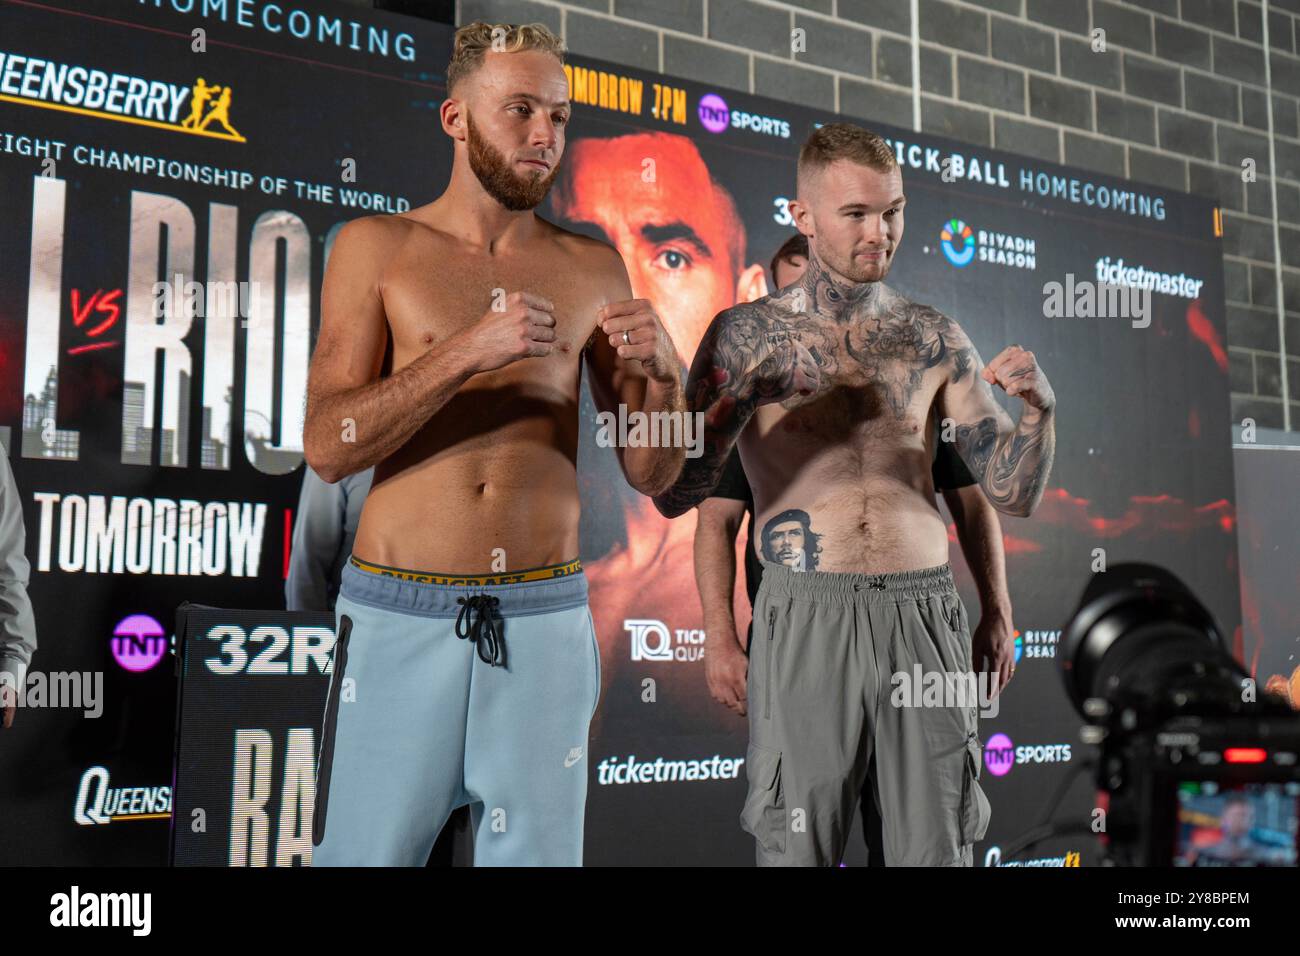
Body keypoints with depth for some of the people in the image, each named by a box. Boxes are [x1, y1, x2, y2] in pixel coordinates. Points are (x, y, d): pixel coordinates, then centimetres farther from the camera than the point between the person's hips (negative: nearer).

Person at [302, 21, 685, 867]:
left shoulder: (591, 269, 8)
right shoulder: (378, 248, 4)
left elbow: (652, 473, 9)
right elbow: (327, 445, -7)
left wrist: (662, 371, -11)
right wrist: (468, 351, -17)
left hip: (544, 617, 2)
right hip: (401, 615, -1)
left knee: (539, 850, 7)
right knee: (366, 850, 5)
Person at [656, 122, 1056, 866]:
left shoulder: (935, 339, 9)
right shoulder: (747, 335, 3)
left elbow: (1015, 493, 7)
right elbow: (673, 497, -2)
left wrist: (1040, 407, -12)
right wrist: (746, 397, -17)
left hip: (925, 616, 2)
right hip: (807, 617, -2)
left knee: (936, 849, 6)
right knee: (797, 848, 2)